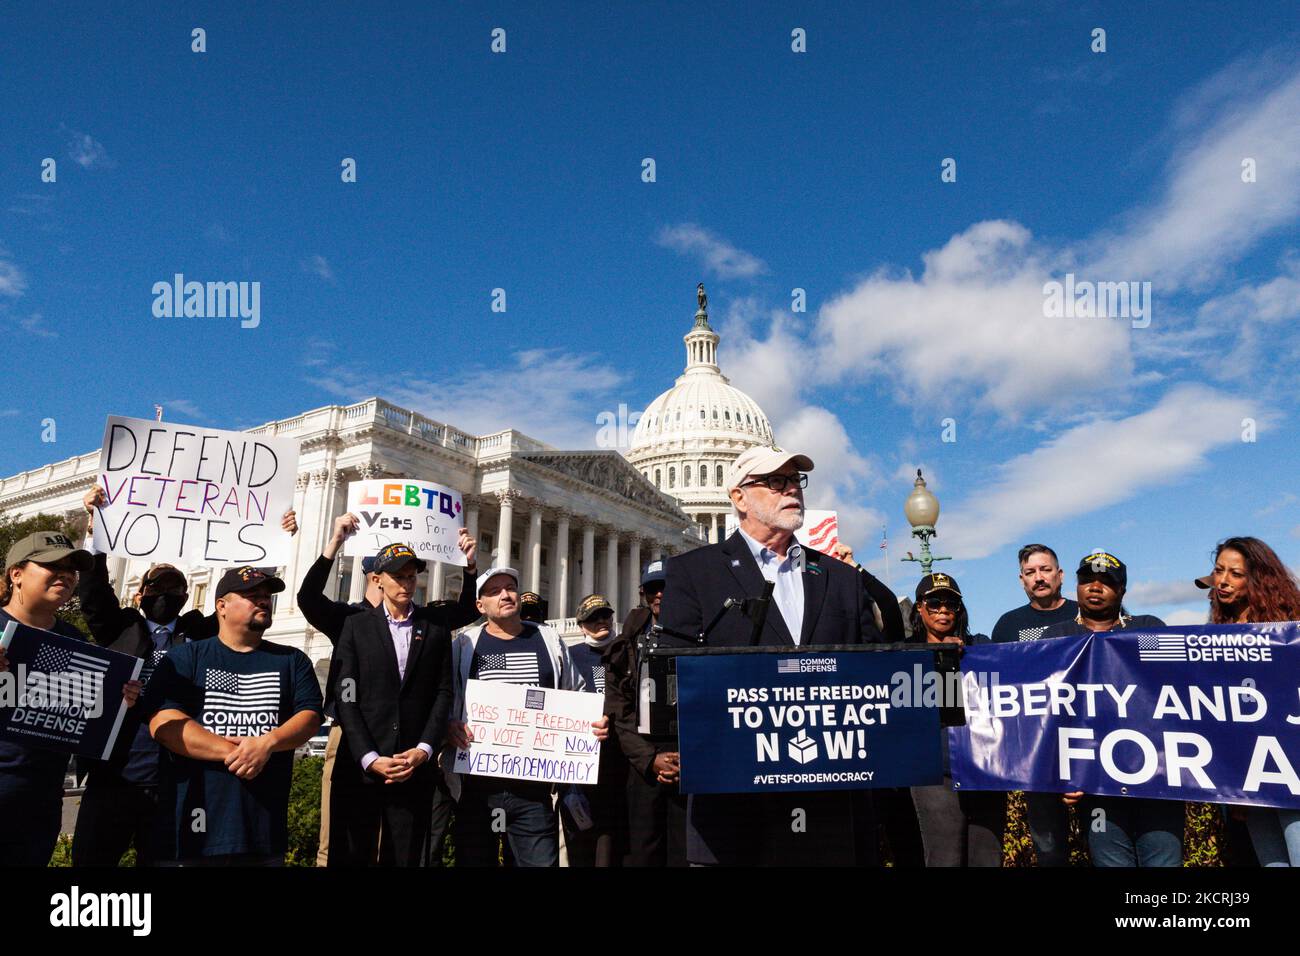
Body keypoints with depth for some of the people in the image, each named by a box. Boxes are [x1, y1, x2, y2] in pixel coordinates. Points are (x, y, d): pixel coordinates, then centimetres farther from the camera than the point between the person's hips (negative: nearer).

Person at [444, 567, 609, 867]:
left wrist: (597, 722, -2)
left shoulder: (548, 640, 9)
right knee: (474, 860, 10)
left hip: (534, 785, 1)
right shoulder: (464, 645, 6)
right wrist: (449, 726, -13)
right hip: (476, 785, 0)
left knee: (541, 861, 1)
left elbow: (578, 696, 16)